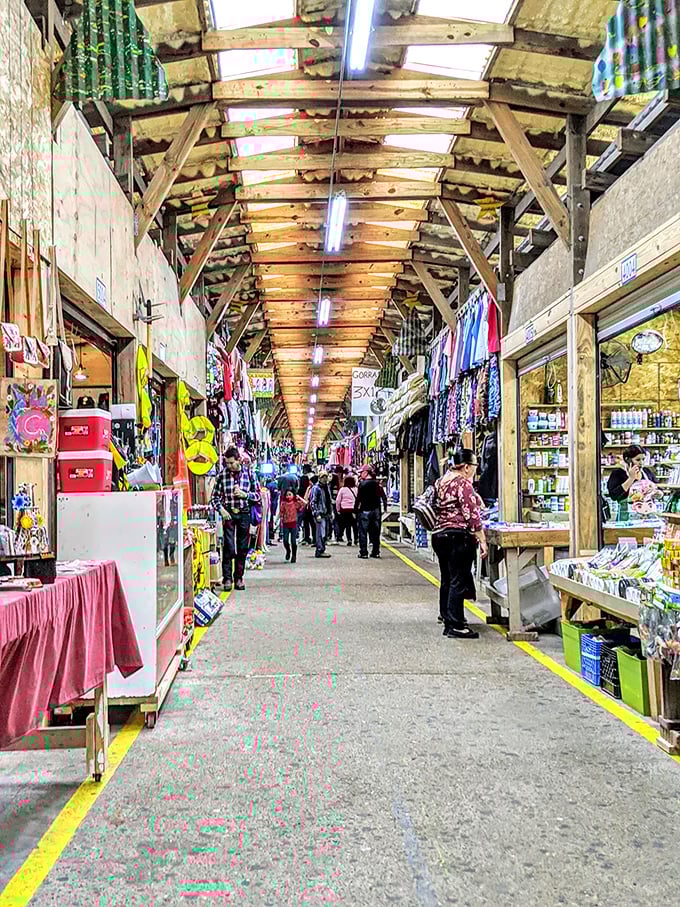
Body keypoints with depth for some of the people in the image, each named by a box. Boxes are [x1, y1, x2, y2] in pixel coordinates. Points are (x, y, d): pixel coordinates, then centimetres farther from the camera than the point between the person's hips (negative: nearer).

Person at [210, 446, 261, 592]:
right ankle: (227, 578, 0)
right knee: (229, 547, -7)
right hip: (228, 513, -1)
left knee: (243, 548, 6)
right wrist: (221, 510, -12)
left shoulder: (248, 473, 0)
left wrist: (244, 494, -12)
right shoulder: (222, 475, -2)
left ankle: (239, 578, 15)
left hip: (244, 514, 1)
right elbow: (215, 497, 3)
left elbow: (258, 495, 5)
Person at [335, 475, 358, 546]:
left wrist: (338, 509, 9)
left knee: (347, 525, 4)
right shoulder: (356, 489, -1)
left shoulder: (342, 489, -2)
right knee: (354, 524, 11)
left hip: (345, 509, -1)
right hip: (354, 509, 1)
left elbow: (338, 500, 0)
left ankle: (349, 540, -1)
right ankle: (356, 539, 15)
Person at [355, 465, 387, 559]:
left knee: (363, 532, 2)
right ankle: (376, 552, 14)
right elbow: (384, 497, 5)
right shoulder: (377, 483, 4)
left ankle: (363, 552, 0)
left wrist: (355, 509, -3)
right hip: (376, 510, 5)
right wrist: (385, 507, 13)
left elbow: (359, 498, -11)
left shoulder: (362, 484, -9)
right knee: (375, 533, 11)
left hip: (365, 510, -5)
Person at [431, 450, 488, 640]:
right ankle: (455, 626, -3)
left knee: (447, 579, 20)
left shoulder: (440, 482, 13)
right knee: (459, 581, -5)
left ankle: (446, 615, 33)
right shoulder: (463, 484, -14)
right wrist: (482, 541, -16)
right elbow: (472, 515, -18)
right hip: (459, 537, -9)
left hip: (439, 535, 9)